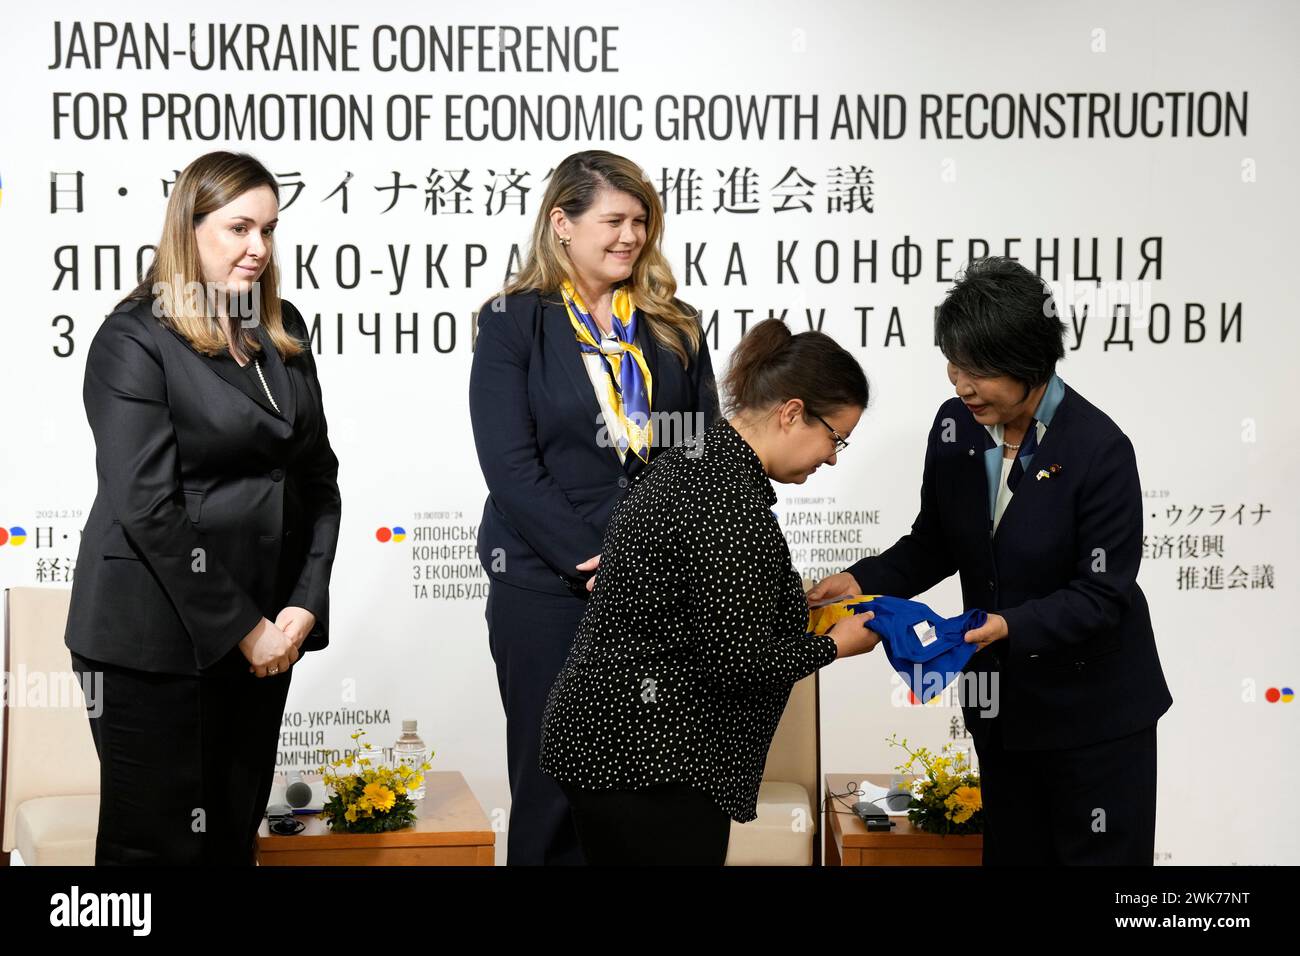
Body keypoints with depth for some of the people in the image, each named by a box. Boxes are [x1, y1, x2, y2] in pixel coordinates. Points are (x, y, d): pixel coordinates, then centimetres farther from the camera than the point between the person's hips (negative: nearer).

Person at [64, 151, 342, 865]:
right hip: (156, 639, -6)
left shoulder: (283, 330, 10)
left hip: (261, 631, 6)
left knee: (235, 834, 13)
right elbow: (147, 506, -16)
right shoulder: (135, 339, -9)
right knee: (157, 841, 3)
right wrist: (240, 629, -14)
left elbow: (318, 472, 10)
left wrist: (305, 604, -2)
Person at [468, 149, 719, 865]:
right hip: (547, 591, -3)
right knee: (554, 784, 3)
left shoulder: (675, 328, 11)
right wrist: (596, 563, -15)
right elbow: (511, 467, -8)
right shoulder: (514, 323, 0)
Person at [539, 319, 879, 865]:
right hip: (650, 762, -10)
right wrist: (836, 644, -6)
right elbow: (737, 658, -20)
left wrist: (794, 607, 15)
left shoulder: (691, 461, 11)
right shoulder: (733, 501, -20)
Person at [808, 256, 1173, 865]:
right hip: (1001, 701, 5)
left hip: (1094, 709, -5)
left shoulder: (1099, 450, -22)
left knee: (1100, 853, 6)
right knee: (1012, 851, 16)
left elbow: (1101, 593, -19)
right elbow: (933, 545, 6)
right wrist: (863, 581, -11)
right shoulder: (956, 426, -5)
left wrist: (1010, 627, -33)